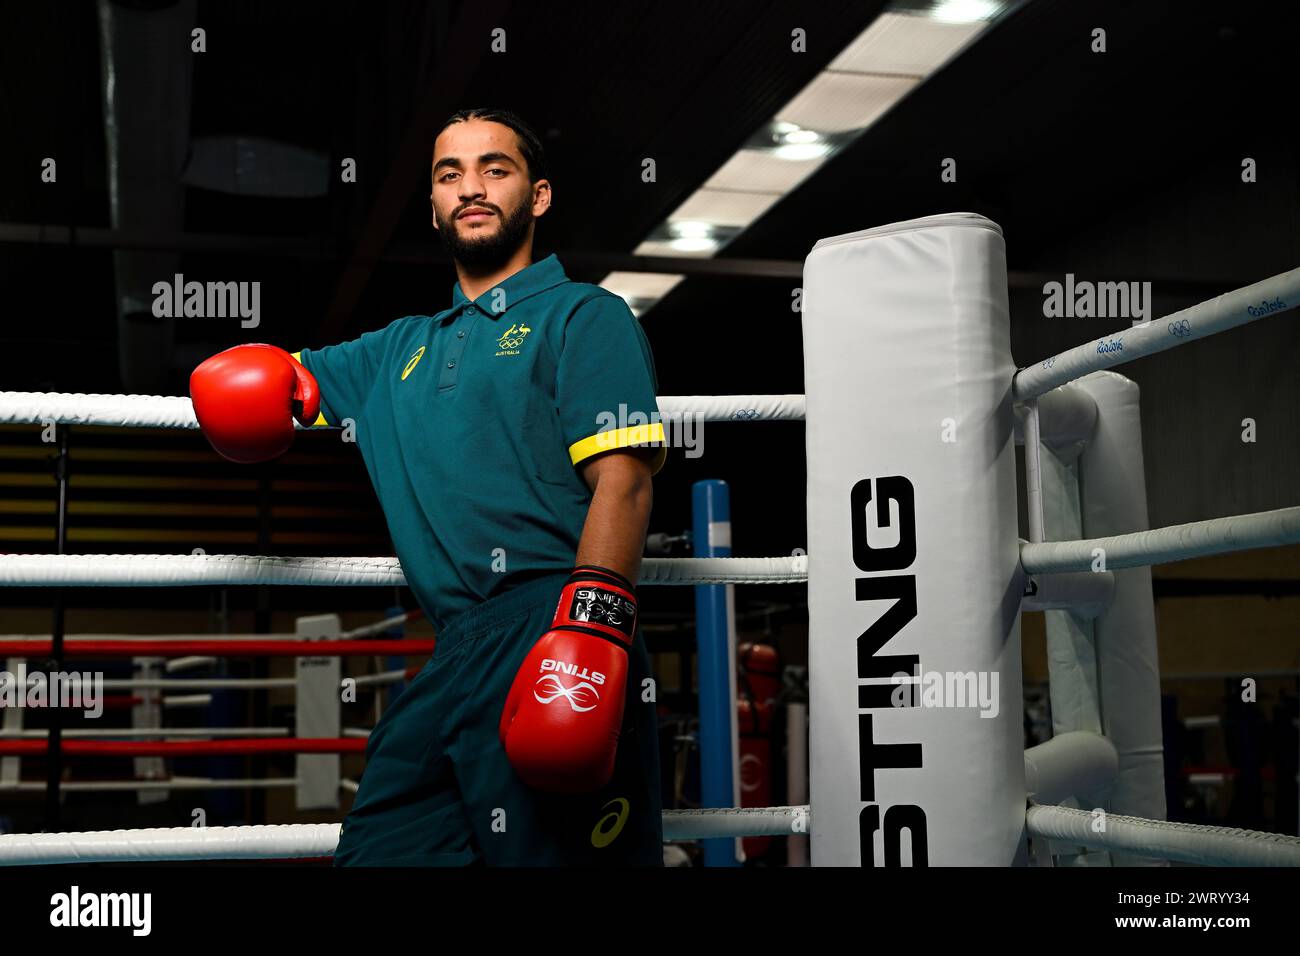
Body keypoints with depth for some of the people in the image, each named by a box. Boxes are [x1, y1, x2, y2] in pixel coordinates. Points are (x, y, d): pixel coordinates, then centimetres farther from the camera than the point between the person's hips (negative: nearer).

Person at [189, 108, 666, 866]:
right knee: (375, 852, 6)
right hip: (454, 660, 7)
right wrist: (255, 378, 11)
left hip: (549, 634, -6)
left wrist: (592, 630, -21)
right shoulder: (401, 350, 26)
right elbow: (288, 377, 36)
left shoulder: (585, 316, 6)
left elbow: (622, 480, -7)